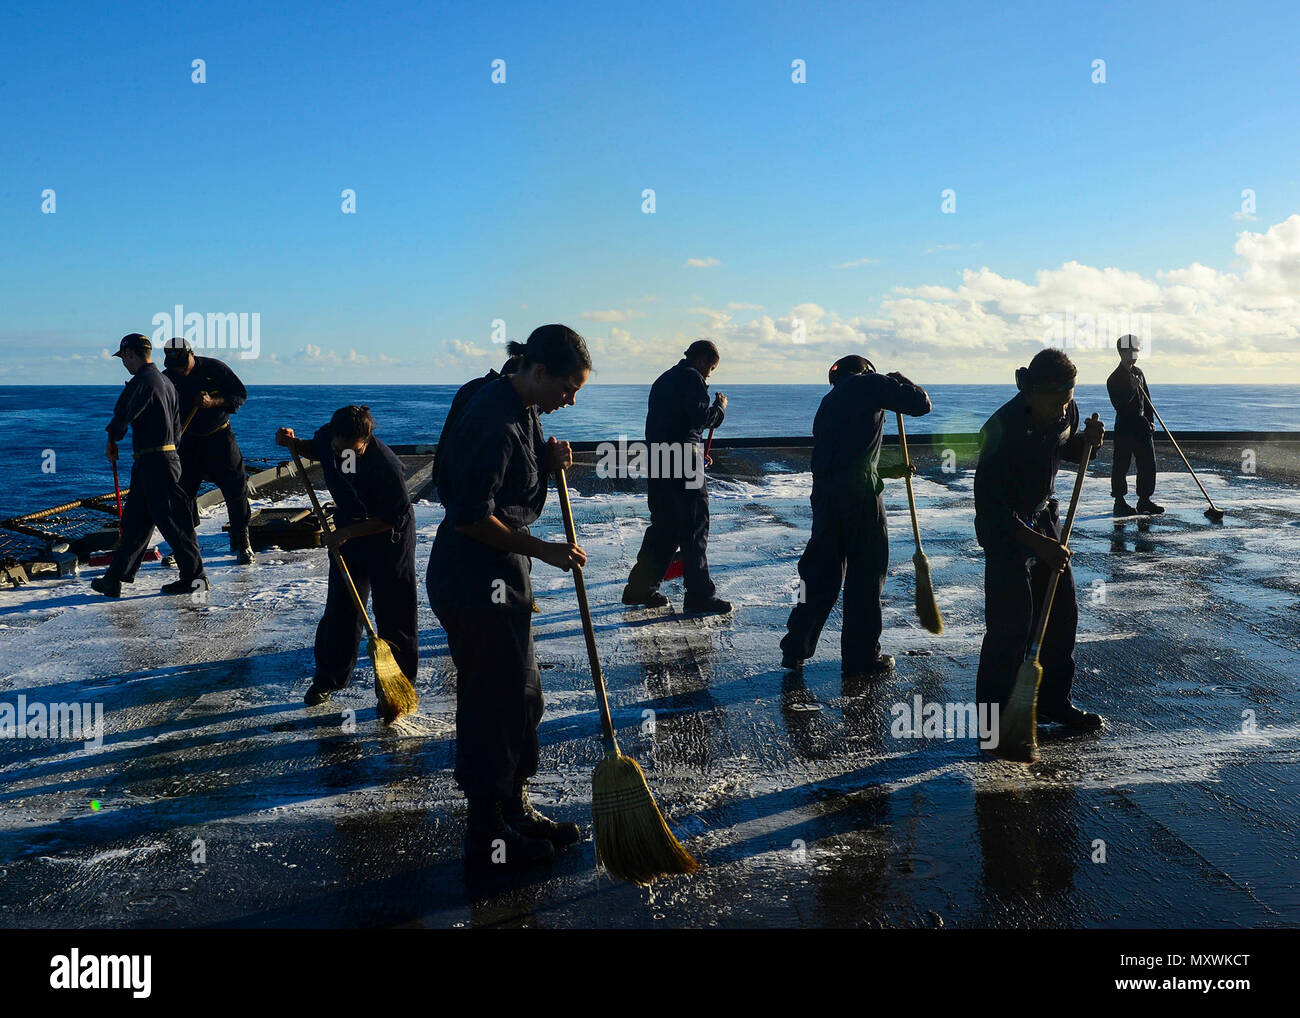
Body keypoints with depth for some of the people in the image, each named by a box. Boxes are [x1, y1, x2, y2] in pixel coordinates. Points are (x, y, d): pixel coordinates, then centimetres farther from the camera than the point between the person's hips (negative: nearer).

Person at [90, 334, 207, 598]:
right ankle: (115, 579, 18)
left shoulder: (142, 381, -14)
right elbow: (176, 425, 21)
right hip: (167, 456, 10)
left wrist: (112, 442, 5)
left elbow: (123, 417, -14)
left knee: (171, 521, -2)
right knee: (134, 521, 12)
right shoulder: (165, 382, 17)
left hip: (153, 463, -10)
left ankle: (194, 578, 5)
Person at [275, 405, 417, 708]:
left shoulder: (386, 465, -33)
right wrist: (292, 443, -6)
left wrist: (347, 532, -22)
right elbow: (314, 450, 13)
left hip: (388, 540, -5)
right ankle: (330, 677, 26)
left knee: (394, 614, 1)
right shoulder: (328, 437, -15)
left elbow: (392, 519, -24)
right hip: (347, 534, 6)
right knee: (340, 607, 11)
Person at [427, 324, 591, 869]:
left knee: (522, 695, 18)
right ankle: (487, 835, 14)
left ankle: (516, 809, 32)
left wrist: (547, 461, 1)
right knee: (493, 700, -1)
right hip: (474, 581, -10)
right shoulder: (494, 423, -24)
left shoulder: (522, 409, 9)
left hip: (500, 575, 10)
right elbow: (471, 518, -25)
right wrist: (543, 551, -18)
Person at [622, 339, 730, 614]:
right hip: (682, 461, -9)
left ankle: (640, 587, 18)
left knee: (663, 526, 15)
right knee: (694, 527, -4)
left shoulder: (664, 379, 23)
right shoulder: (692, 378, -6)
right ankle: (699, 595, -1)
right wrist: (720, 407, -1)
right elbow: (699, 417, -20)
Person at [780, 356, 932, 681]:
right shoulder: (869, 383, 4)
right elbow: (920, 404, -1)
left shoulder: (828, 401, 26)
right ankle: (860, 658, 10)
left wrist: (887, 472, 36)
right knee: (866, 573, 3)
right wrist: (900, 380, 19)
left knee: (820, 572, 15)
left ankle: (795, 648, 20)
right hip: (859, 495, -7)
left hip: (824, 492, 7)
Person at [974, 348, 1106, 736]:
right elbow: (990, 506, -28)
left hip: (1044, 518, 8)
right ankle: (993, 715, 2)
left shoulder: (1066, 411, -8)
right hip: (1004, 528, -7)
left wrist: (1086, 441, -8)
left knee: (1062, 611, 11)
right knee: (1012, 621, -10)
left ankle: (1054, 700, 27)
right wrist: (1039, 544, -28)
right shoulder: (1003, 428, -29)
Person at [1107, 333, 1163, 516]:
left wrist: (1150, 420, 14)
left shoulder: (1139, 372, 13)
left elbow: (1146, 398, 19)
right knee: (1121, 465, -2)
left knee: (1148, 463, 6)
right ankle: (1119, 502, 6)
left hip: (1142, 424, 7)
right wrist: (1133, 387, -22)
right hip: (1124, 427, -7)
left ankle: (1144, 500, 14)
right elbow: (1119, 405, -19)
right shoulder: (1114, 379, -10)